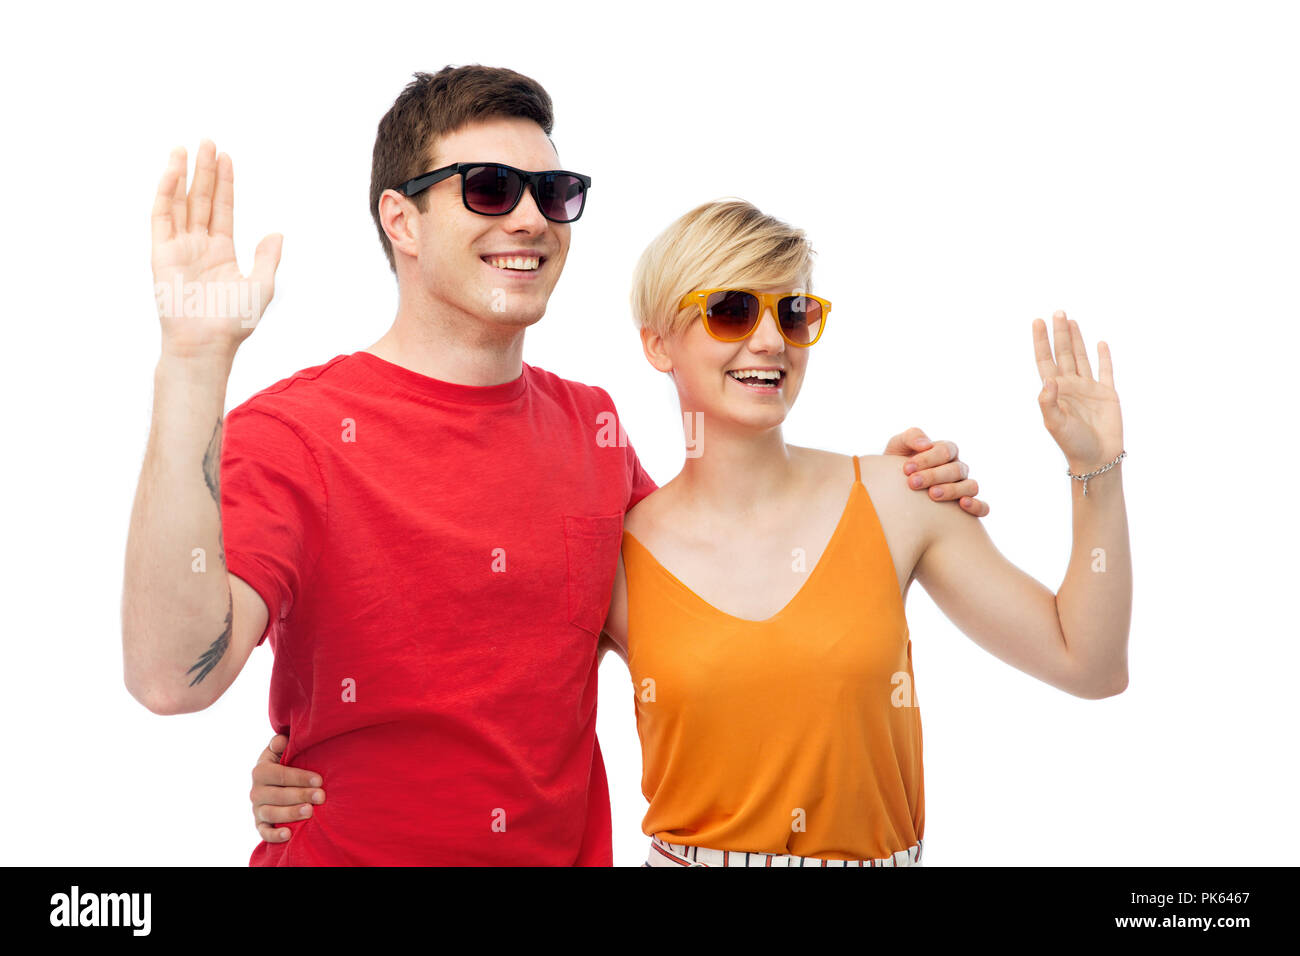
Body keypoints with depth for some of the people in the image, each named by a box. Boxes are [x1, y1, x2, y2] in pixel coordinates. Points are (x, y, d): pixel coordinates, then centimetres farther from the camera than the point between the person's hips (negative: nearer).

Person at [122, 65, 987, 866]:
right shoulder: (293, 435, -16)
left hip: (570, 845, 5)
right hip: (346, 845, -4)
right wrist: (193, 369, -35)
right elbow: (172, 676, -29)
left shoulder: (590, 423, 0)